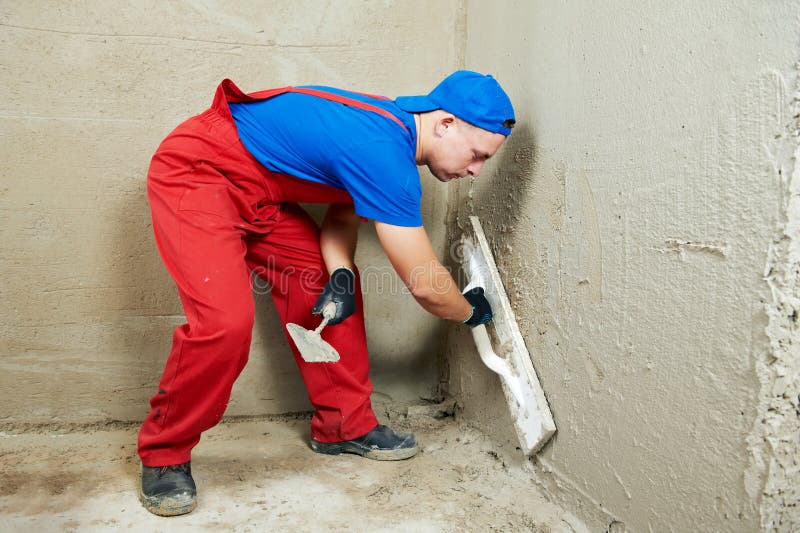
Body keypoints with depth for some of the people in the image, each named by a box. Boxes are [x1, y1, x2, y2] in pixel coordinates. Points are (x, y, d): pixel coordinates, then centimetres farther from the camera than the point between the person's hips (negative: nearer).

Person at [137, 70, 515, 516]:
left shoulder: (393, 126, 0)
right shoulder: (385, 153, -29)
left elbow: (343, 216, 8)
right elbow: (425, 284, -23)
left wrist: (340, 275, -11)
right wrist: (471, 311, -3)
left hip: (253, 189, 9)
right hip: (194, 172, -9)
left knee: (328, 283, 3)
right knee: (225, 319, -24)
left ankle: (343, 426, 16)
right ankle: (163, 454, 1)